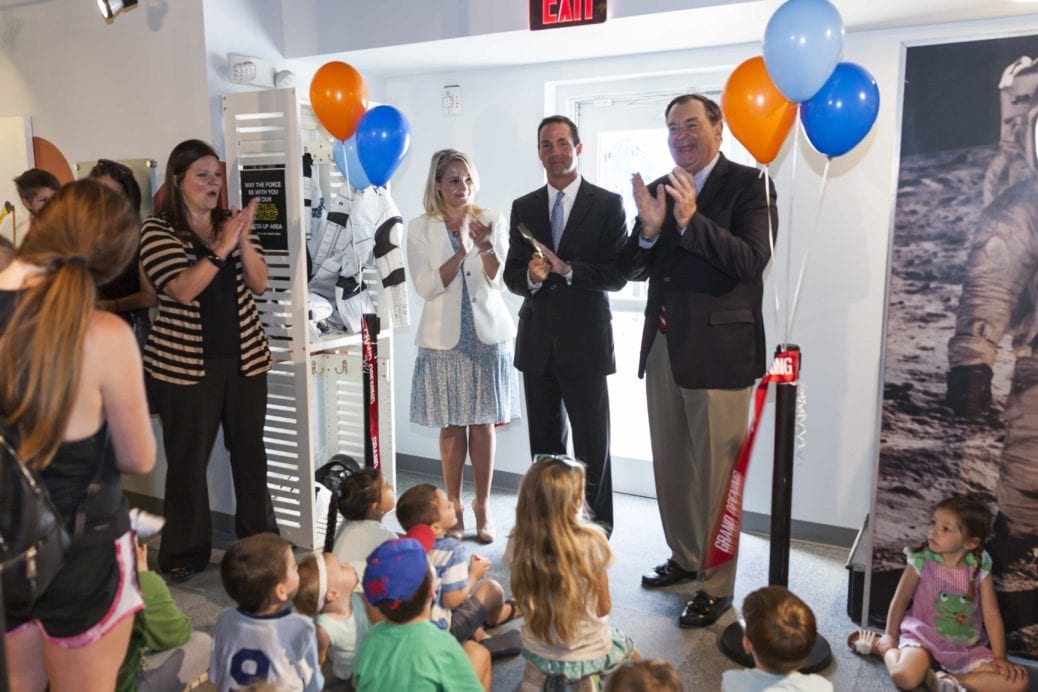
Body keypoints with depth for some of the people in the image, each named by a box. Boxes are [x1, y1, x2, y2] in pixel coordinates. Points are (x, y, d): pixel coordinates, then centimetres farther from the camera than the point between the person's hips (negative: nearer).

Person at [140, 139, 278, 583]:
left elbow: (259, 284, 0)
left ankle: (260, 541, 24)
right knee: (188, 459, 5)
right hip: (184, 363, -4)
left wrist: (243, 240, -15)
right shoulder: (157, 231, -5)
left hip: (244, 358, 4)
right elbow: (183, 290, -18)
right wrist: (221, 248, -24)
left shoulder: (232, 222, 9)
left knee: (250, 451, 10)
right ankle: (186, 552, 19)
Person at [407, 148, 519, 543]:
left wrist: (484, 246, -22)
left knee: (483, 424, 5)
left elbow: (500, 281, -5)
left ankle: (482, 507, 16)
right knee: (451, 427, 5)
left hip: (488, 335, 1)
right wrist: (462, 251, -19)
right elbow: (427, 287, -9)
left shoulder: (492, 222, 3)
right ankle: (453, 508, 19)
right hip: (444, 338, 0)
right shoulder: (421, 229, 0)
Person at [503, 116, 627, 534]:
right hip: (537, 341, 4)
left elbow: (617, 275, -8)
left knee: (591, 441, 5)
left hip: (585, 341, -4)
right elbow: (511, 275, 8)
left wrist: (567, 269, -20)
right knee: (544, 440, 13)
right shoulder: (524, 207, 10)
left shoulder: (607, 204, -2)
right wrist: (531, 276, -13)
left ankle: (595, 524, 19)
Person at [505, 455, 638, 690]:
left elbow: (521, 600, -3)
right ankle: (586, 677, 12)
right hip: (590, 653, -2)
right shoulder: (591, 541, -25)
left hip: (538, 652, 3)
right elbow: (604, 607, -11)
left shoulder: (518, 542, -17)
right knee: (634, 660, 30)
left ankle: (544, 673, 16)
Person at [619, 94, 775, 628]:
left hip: (718, 347, -6)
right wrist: (649, 228, -13)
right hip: (663, 345, 6)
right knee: (670, 465, 17)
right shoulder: (659, 189, 11)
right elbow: (633, 271, 6)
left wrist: (691, 219, -26)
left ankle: (716, 586, 16)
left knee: (715, 471, 0)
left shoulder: (748, 184, -5)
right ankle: (685, 558, 36)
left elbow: (751, 262, -18)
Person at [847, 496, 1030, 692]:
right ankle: (881, 646, 1)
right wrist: (890, 637, 2)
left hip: (967, 648, 3)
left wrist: (1000, 657, -6)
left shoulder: (979, 568, -7)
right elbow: (901, 599, -3)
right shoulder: (921, 561, -12)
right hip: (924, 635, -3)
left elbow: (991, 615, -2)